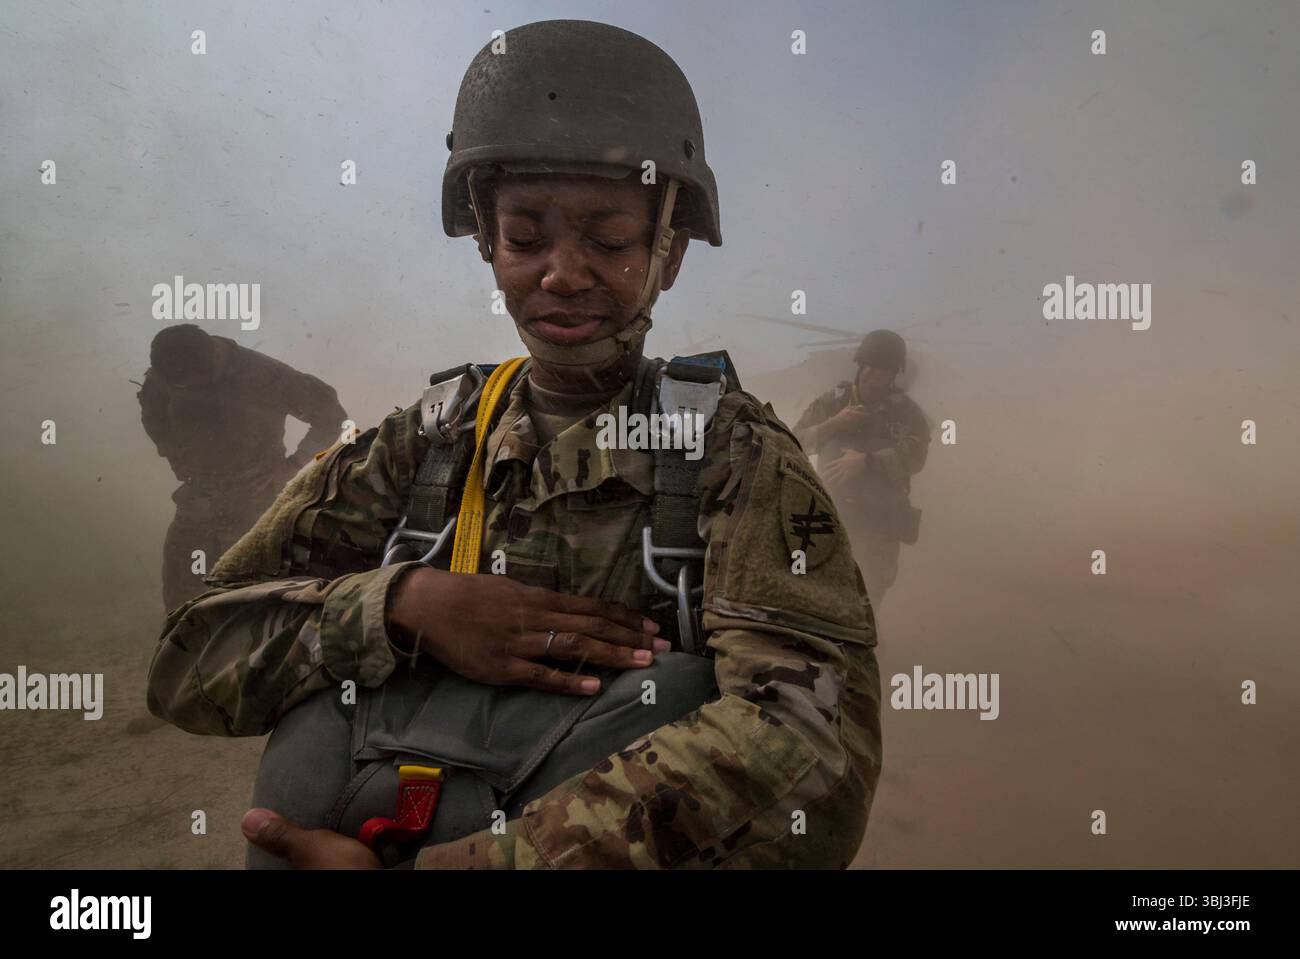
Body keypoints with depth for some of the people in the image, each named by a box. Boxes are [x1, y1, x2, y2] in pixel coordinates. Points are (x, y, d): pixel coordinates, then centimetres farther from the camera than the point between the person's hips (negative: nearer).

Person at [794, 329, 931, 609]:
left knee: (871, 591, 9)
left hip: (880, 519, 0)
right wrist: (832, 425, -17)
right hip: (832, 513, 0)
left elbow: (913, 456, -17)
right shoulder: (831, 402, 2)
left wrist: (866, 460, -30)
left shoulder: (906, 411, -1)